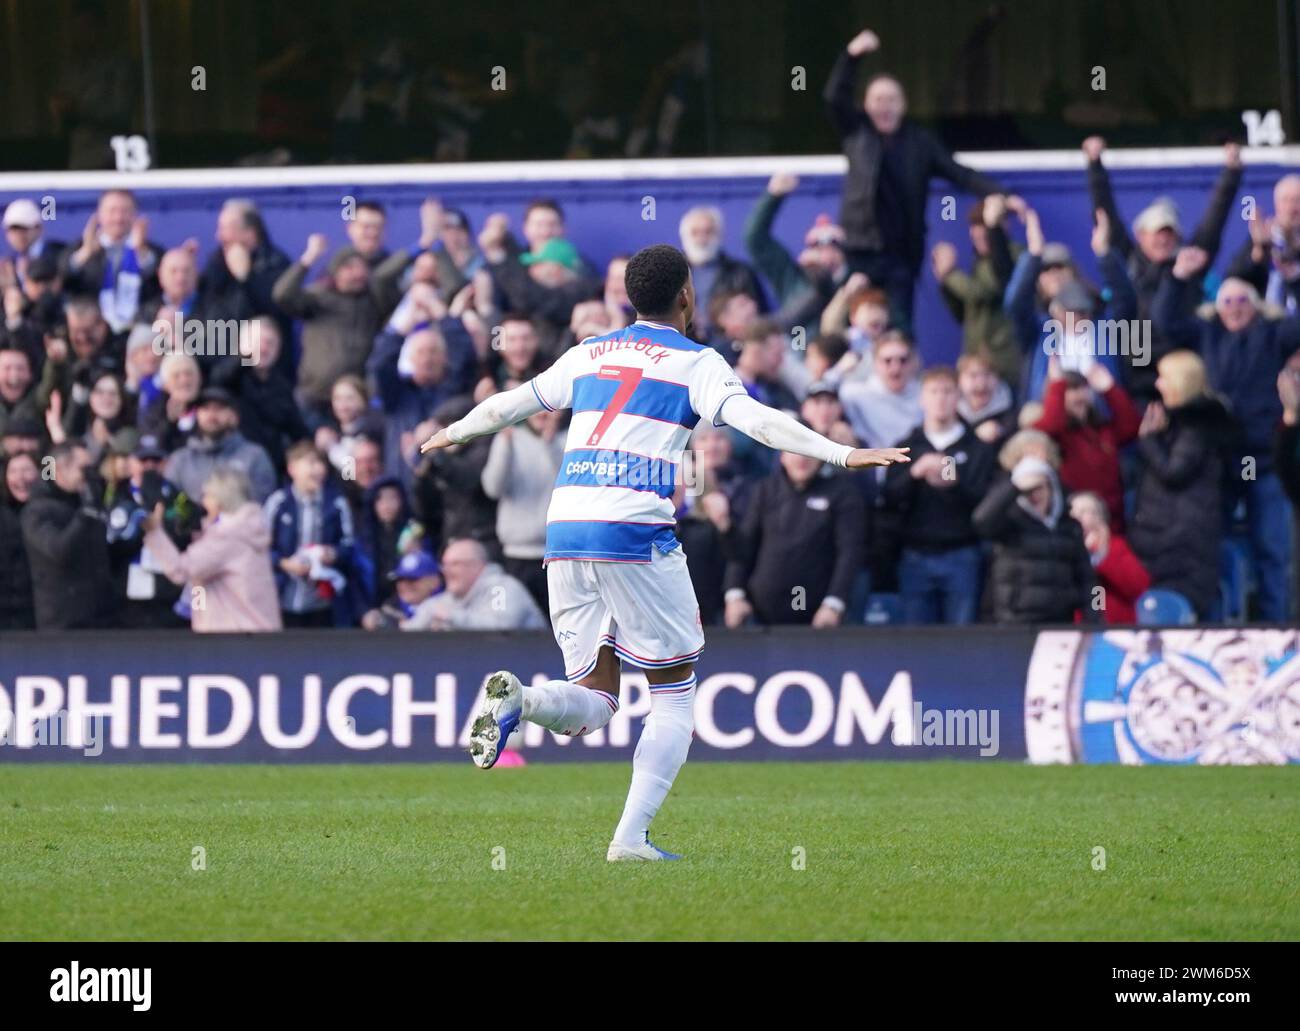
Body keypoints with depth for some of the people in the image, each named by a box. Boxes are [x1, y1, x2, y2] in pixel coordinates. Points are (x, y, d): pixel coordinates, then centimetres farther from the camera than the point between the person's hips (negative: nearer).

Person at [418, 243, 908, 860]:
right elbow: (757, 421, -12)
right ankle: (632, 837, -6)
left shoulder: (590, 355, 19)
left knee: (593, 701, 10)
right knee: (674, 696, 7)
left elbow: (509, 404, 29)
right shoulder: (696, 362, 3)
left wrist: (452, 434, 47)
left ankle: (517, 699, -23)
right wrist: (844, 455, -15)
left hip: (565, 528, 5)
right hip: (636, 531, -5)